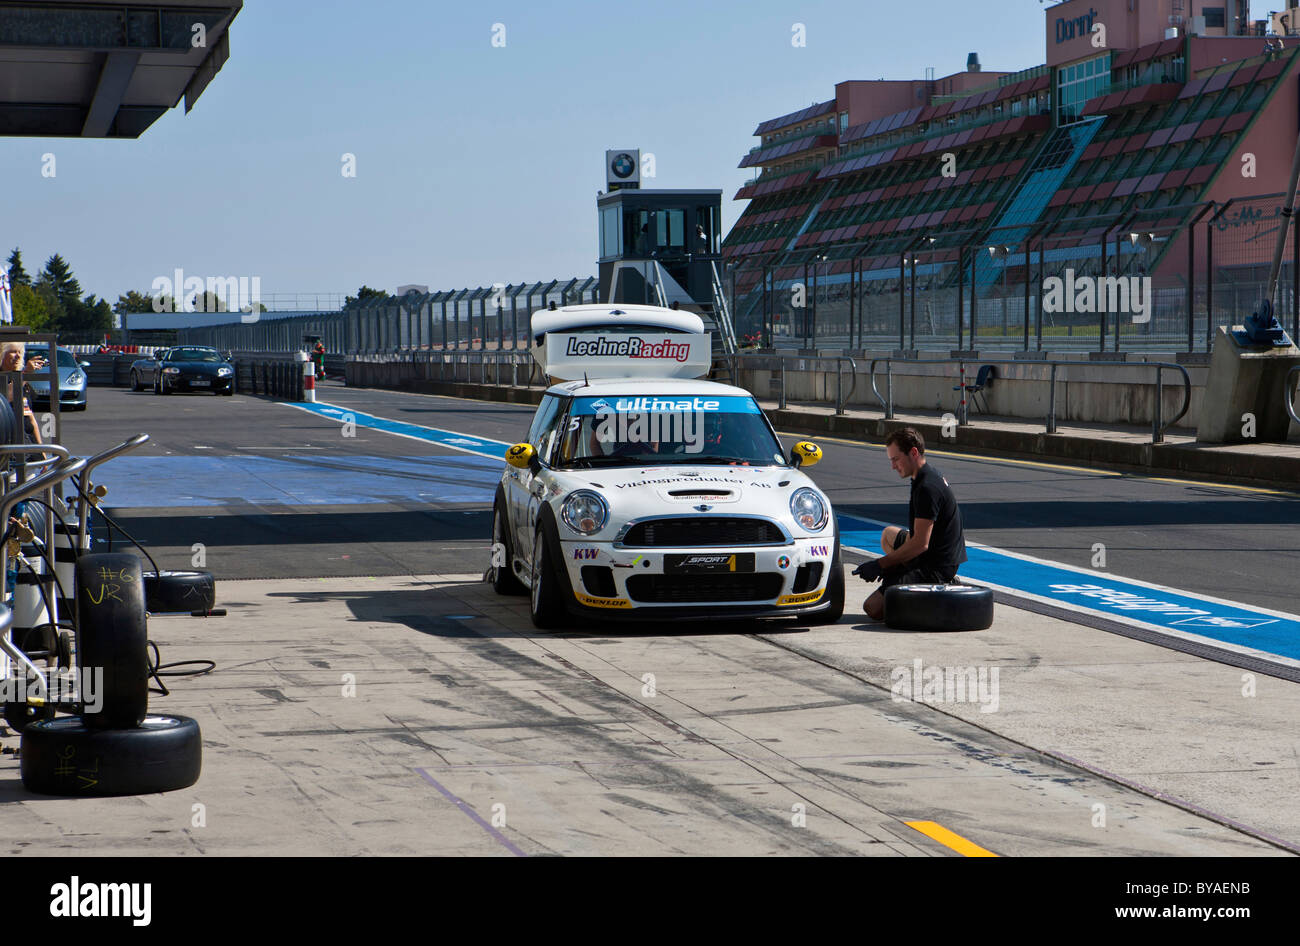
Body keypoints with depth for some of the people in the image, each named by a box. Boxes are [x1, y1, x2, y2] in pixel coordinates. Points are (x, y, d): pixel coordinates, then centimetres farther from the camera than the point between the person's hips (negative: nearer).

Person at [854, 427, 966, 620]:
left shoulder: (927, 488, -22)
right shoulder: (932, 476, 11)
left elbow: (921, 544, -24)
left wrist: (881, 565, -17)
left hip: (936, 567, -11)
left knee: (873, 608, -17)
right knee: (889, 534, 37)